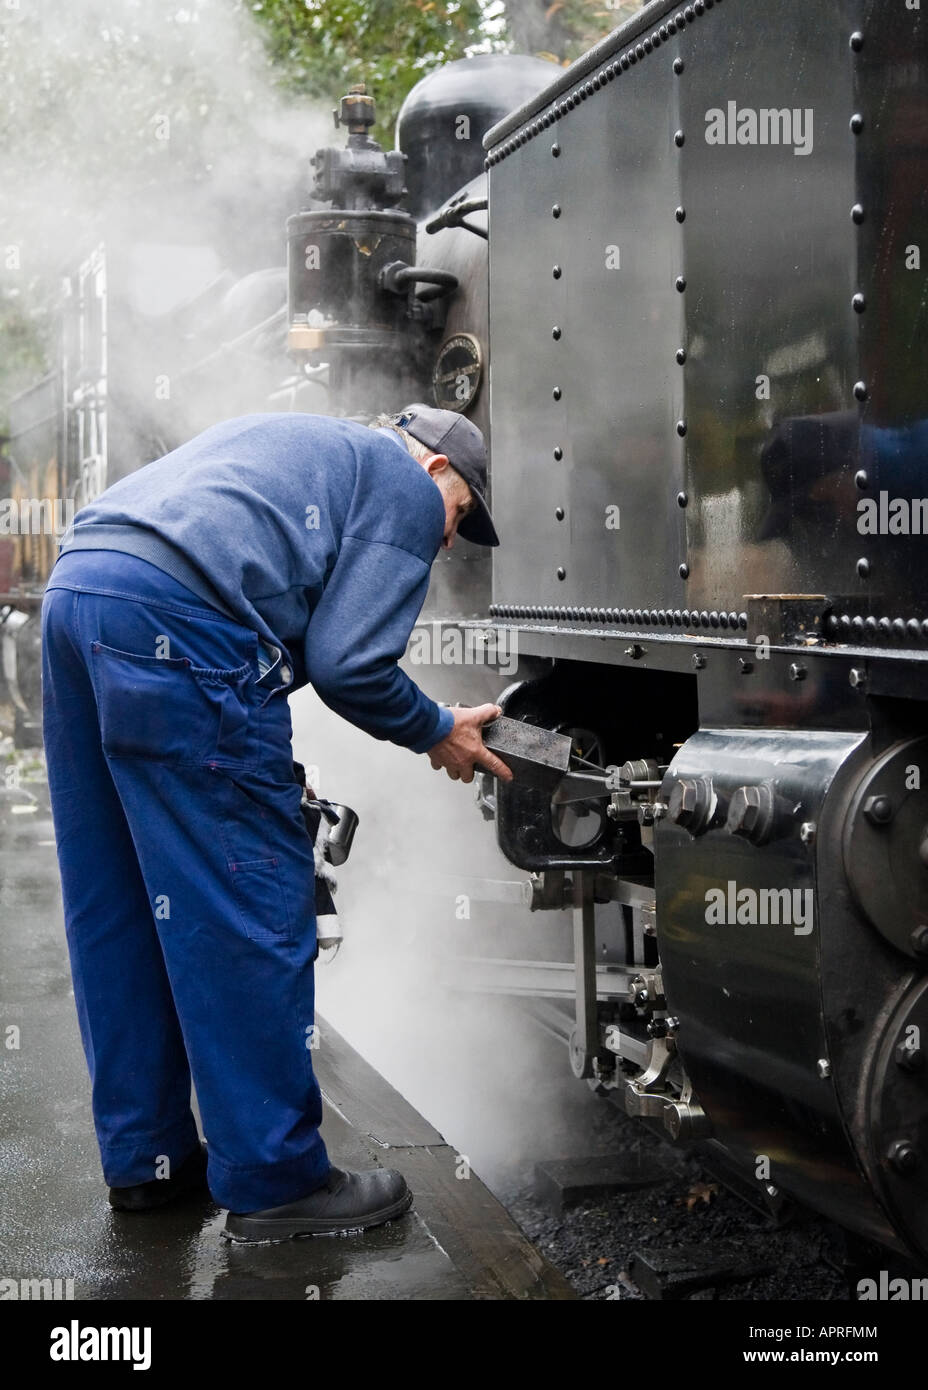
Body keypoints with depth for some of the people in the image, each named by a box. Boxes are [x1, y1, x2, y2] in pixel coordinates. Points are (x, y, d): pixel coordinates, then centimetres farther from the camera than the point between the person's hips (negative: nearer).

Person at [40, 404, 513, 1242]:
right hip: (177, 618, -9)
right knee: (249, 911, -2)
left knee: (114, 906, 14)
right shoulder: (405, 487, 10)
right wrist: (437, 733, 14)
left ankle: (144, 1158, 25)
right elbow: (347, 661, -2)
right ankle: (274, 1181, 5)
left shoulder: (296, 445, 35)